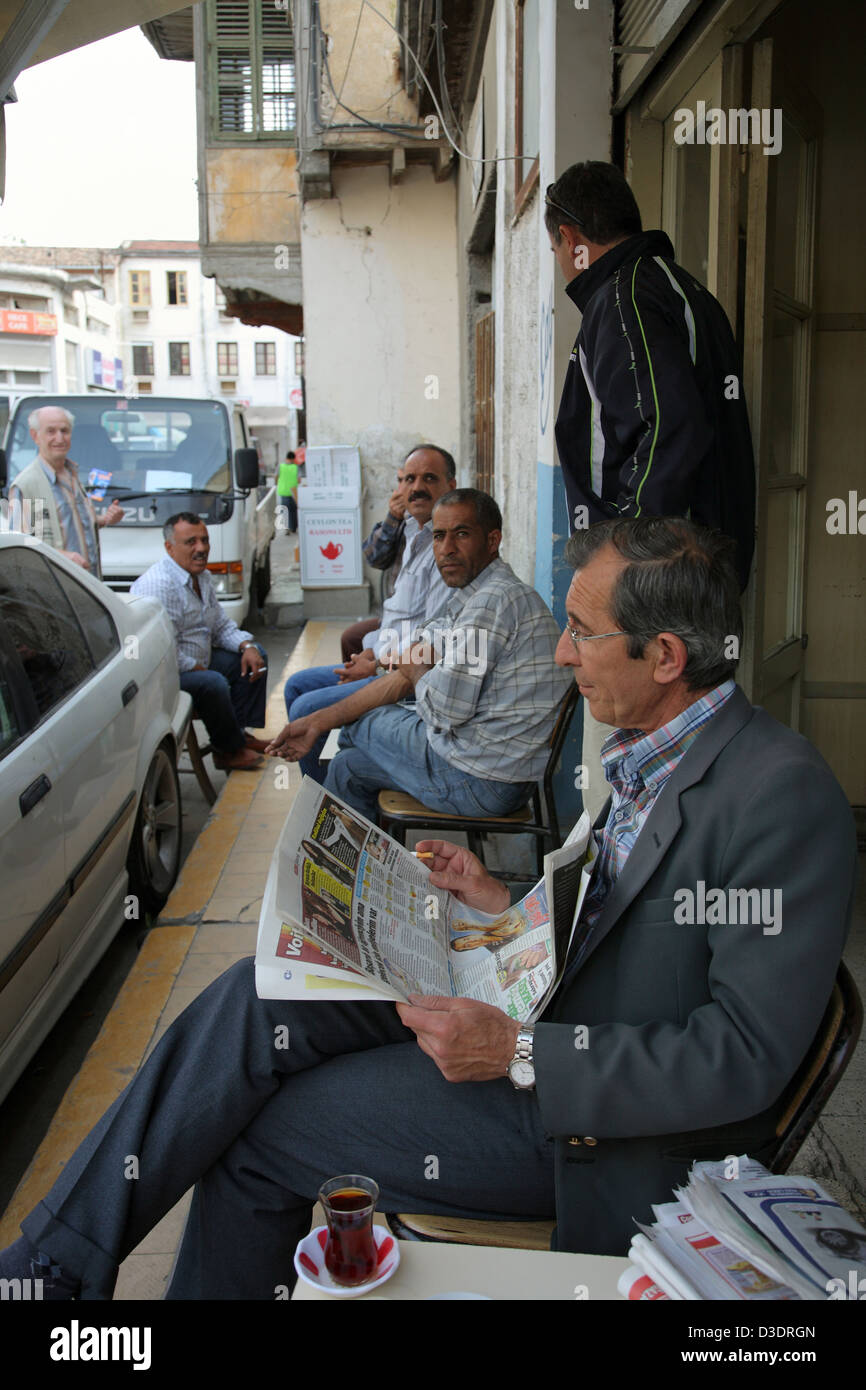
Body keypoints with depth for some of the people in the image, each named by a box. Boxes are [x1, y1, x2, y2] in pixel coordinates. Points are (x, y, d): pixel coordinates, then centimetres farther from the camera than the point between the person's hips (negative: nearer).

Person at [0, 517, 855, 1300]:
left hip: (623, 1130, -8)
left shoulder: (784, 793, -23)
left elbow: (747, 1057, -24)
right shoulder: (646, 751, 4)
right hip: (550, 1023, 8)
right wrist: (506, 904, 3)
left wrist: (522, 1055, -26)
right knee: (258, 999, -7)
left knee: (266, 1133, -9)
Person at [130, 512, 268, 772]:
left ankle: (239, 731, 12)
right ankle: (228, 751, -10)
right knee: (213, 683, -35)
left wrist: (247, 646, -2)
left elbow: (221, 626, 17)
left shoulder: (202, 577, 9)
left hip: (196, 664, 11)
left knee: (255, 655, 14)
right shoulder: (158, 585, -25)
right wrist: (201, 669, -19)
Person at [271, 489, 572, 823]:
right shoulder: (470, 599, 13)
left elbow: (445, 709, -24)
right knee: (348, 766, 19)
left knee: (358, 723, 13)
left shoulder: (494, 599, -21)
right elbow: (404, 677, 13)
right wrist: (319, 722, 9)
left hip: (482, 781, -9)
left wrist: (416, 671, 0)